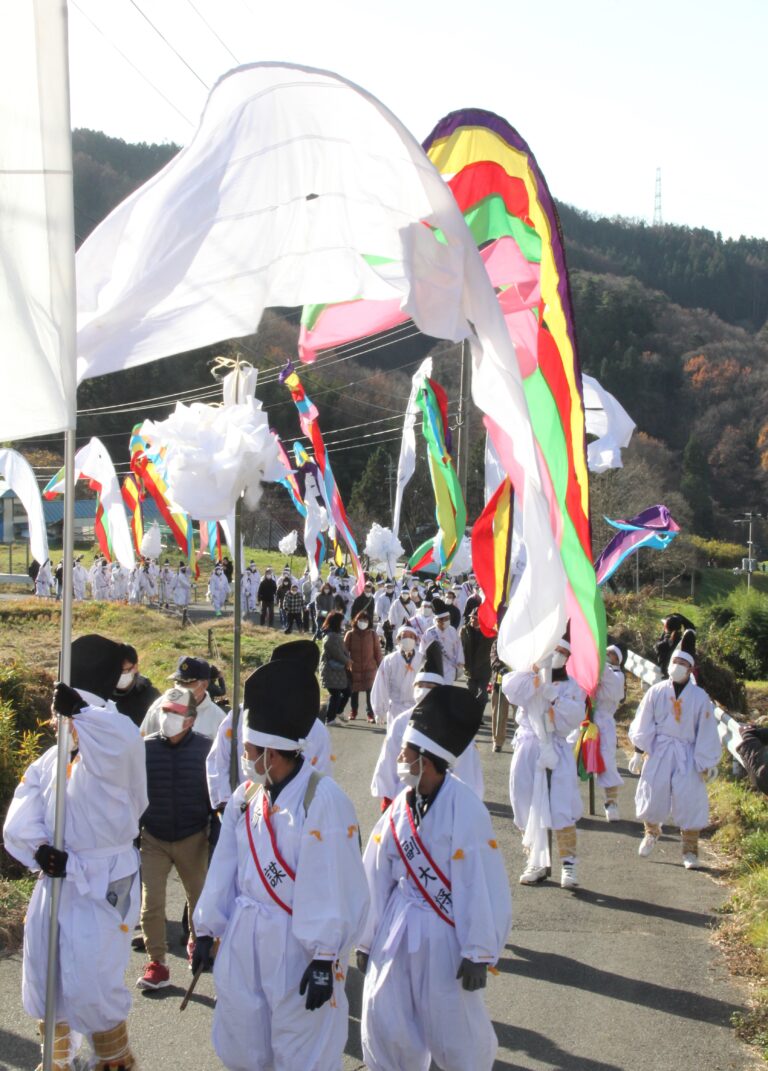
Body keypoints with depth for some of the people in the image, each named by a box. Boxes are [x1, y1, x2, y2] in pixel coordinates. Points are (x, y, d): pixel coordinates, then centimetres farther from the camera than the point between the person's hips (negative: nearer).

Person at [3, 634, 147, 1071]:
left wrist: (80, 711, -36)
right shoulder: (46, 763, 7)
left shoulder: (115, 753, -11)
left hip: (102, 885, -6)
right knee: (43, 982, 15)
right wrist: (40, 853, -21)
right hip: (55, 883, 7)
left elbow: (125, 739, -39)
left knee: (89, 987, -7)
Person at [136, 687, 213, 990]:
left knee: (200, 898, 15)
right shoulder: (145, 748, -8)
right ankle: (156, 964, 9)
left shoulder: (206, 749, -8)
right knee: (151, 903, -4)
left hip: (193, 839, 0)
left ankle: (196, 944, 41)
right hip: (152, 839, 0)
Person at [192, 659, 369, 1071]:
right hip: (243, 939, 7)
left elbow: (333, 887, -18)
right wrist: (206, 930, 12)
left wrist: (324, 959, -18)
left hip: (298, 945, -7)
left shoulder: (323, 801, -18)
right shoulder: (246, 796, 3)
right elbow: (224, 869, 9)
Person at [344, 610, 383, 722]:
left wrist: (380, 666, 3)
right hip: (354, 669, 1)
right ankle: (353, 712, 29)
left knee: (370, 692, -5)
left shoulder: (373, 635, -1)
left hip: (370, 669, -1)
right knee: (354, 692, 12)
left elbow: (377, 652, 3)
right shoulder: (350, 634, -3)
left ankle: (370, 713, 4)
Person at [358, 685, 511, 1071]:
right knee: (384, 1028, 12)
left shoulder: (465, 809, -19)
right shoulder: (400, 806, -1)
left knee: (454, 1033, 8)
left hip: (444, 936, -5)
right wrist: (366, 939, 10)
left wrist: (479, 952, -13)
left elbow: (483, 885, -16)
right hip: (397, 930, 5)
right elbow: (377, 876, 5)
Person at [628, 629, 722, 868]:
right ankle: (651, 833, 38)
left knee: (690, 802, -3)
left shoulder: (700, 697, -5)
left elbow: (706, 733, -1)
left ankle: (690, 851, 12)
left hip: (686, 755, -1)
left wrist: (706, 764, -1)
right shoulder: (656, 692, -3)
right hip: (658, 752, 1)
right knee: (652, 795, 6)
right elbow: (643, 723, 3)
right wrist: (639, 751, 1)